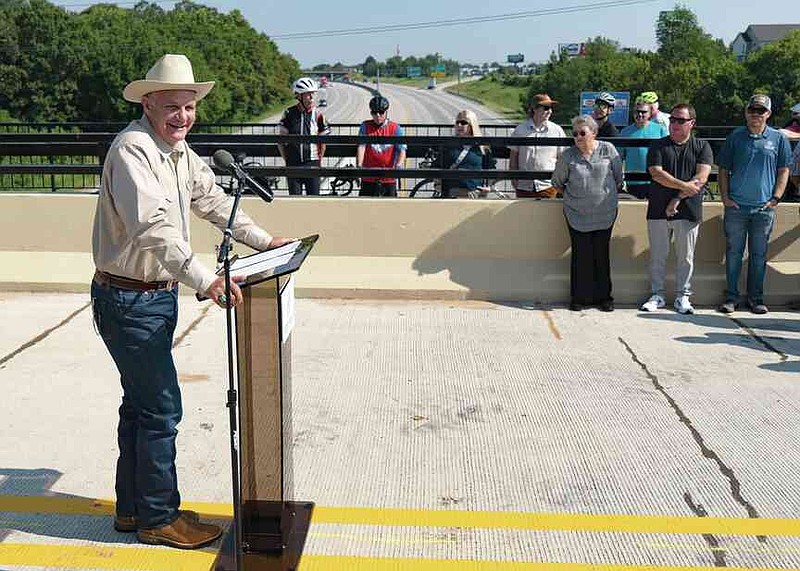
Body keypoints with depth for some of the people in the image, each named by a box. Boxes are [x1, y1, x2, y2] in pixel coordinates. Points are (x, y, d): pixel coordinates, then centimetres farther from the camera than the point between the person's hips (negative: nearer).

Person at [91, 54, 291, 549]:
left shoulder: (180, 150, 9)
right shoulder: (133, 149, -21)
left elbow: (211, 199, 20)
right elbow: (153, 225, -33)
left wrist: (262, 240, 16)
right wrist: (205, 280, -41)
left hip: (158, 295, 10)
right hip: (129, 299, -10)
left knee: (141, 403, 18)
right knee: (162, 408, -2)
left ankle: (132, 509, 32)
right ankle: (159, 518, 15)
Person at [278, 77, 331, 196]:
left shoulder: (318, 114, -1)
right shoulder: (289, 114, 0)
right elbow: (281, 141, 7)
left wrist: (319, 161, 5)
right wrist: (287, 160, 6)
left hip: (312, 163, -1)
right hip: (293, 164, 1)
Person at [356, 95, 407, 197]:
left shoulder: (395, 128, 1)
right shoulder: (365, 126, 4)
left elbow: (402, 150, -8)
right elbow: (361, 146, -6)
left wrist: (398, 165, -27)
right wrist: (359, 165, -22)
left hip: (389, 178, 0)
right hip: (368, 178, 1)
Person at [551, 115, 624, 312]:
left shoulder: (608, 150, -2)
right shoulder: (568, 156, -3)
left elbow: (619, 178, 9)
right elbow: (557, 182, 10)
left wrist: (610, 196, 11)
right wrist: (571, 196, 9)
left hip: (604, 214, 1)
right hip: (577, 214, -1)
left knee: (602, 255, 7)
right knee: (581, 255, 1)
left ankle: (604, 296, 18)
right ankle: (579, 297, 12)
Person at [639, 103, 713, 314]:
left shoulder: (702, 147, 7)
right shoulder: (658, 146, 8)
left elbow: (701, 178, -6)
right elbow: (656, 173, -6)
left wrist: (678, 198, -13)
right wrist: (684, 185, -15)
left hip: (688, 211, -1)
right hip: (659, 210, 1)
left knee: (686, 257, 5)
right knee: (657, 255, 5)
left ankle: (683, 297, 15)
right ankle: (657, 295, 16)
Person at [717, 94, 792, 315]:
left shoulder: (778, 139, 6)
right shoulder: (735, 137, 5)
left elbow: (783, 171, 9)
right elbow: (724, 170, 8)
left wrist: (775, 198, -1)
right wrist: (725, 197, -2)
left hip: (764, 208, 0)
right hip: (736, 206, 0)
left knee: (759, 255, 7)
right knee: (733, 253, 3)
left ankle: (756, 298, 16)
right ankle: (731, 297, 12)